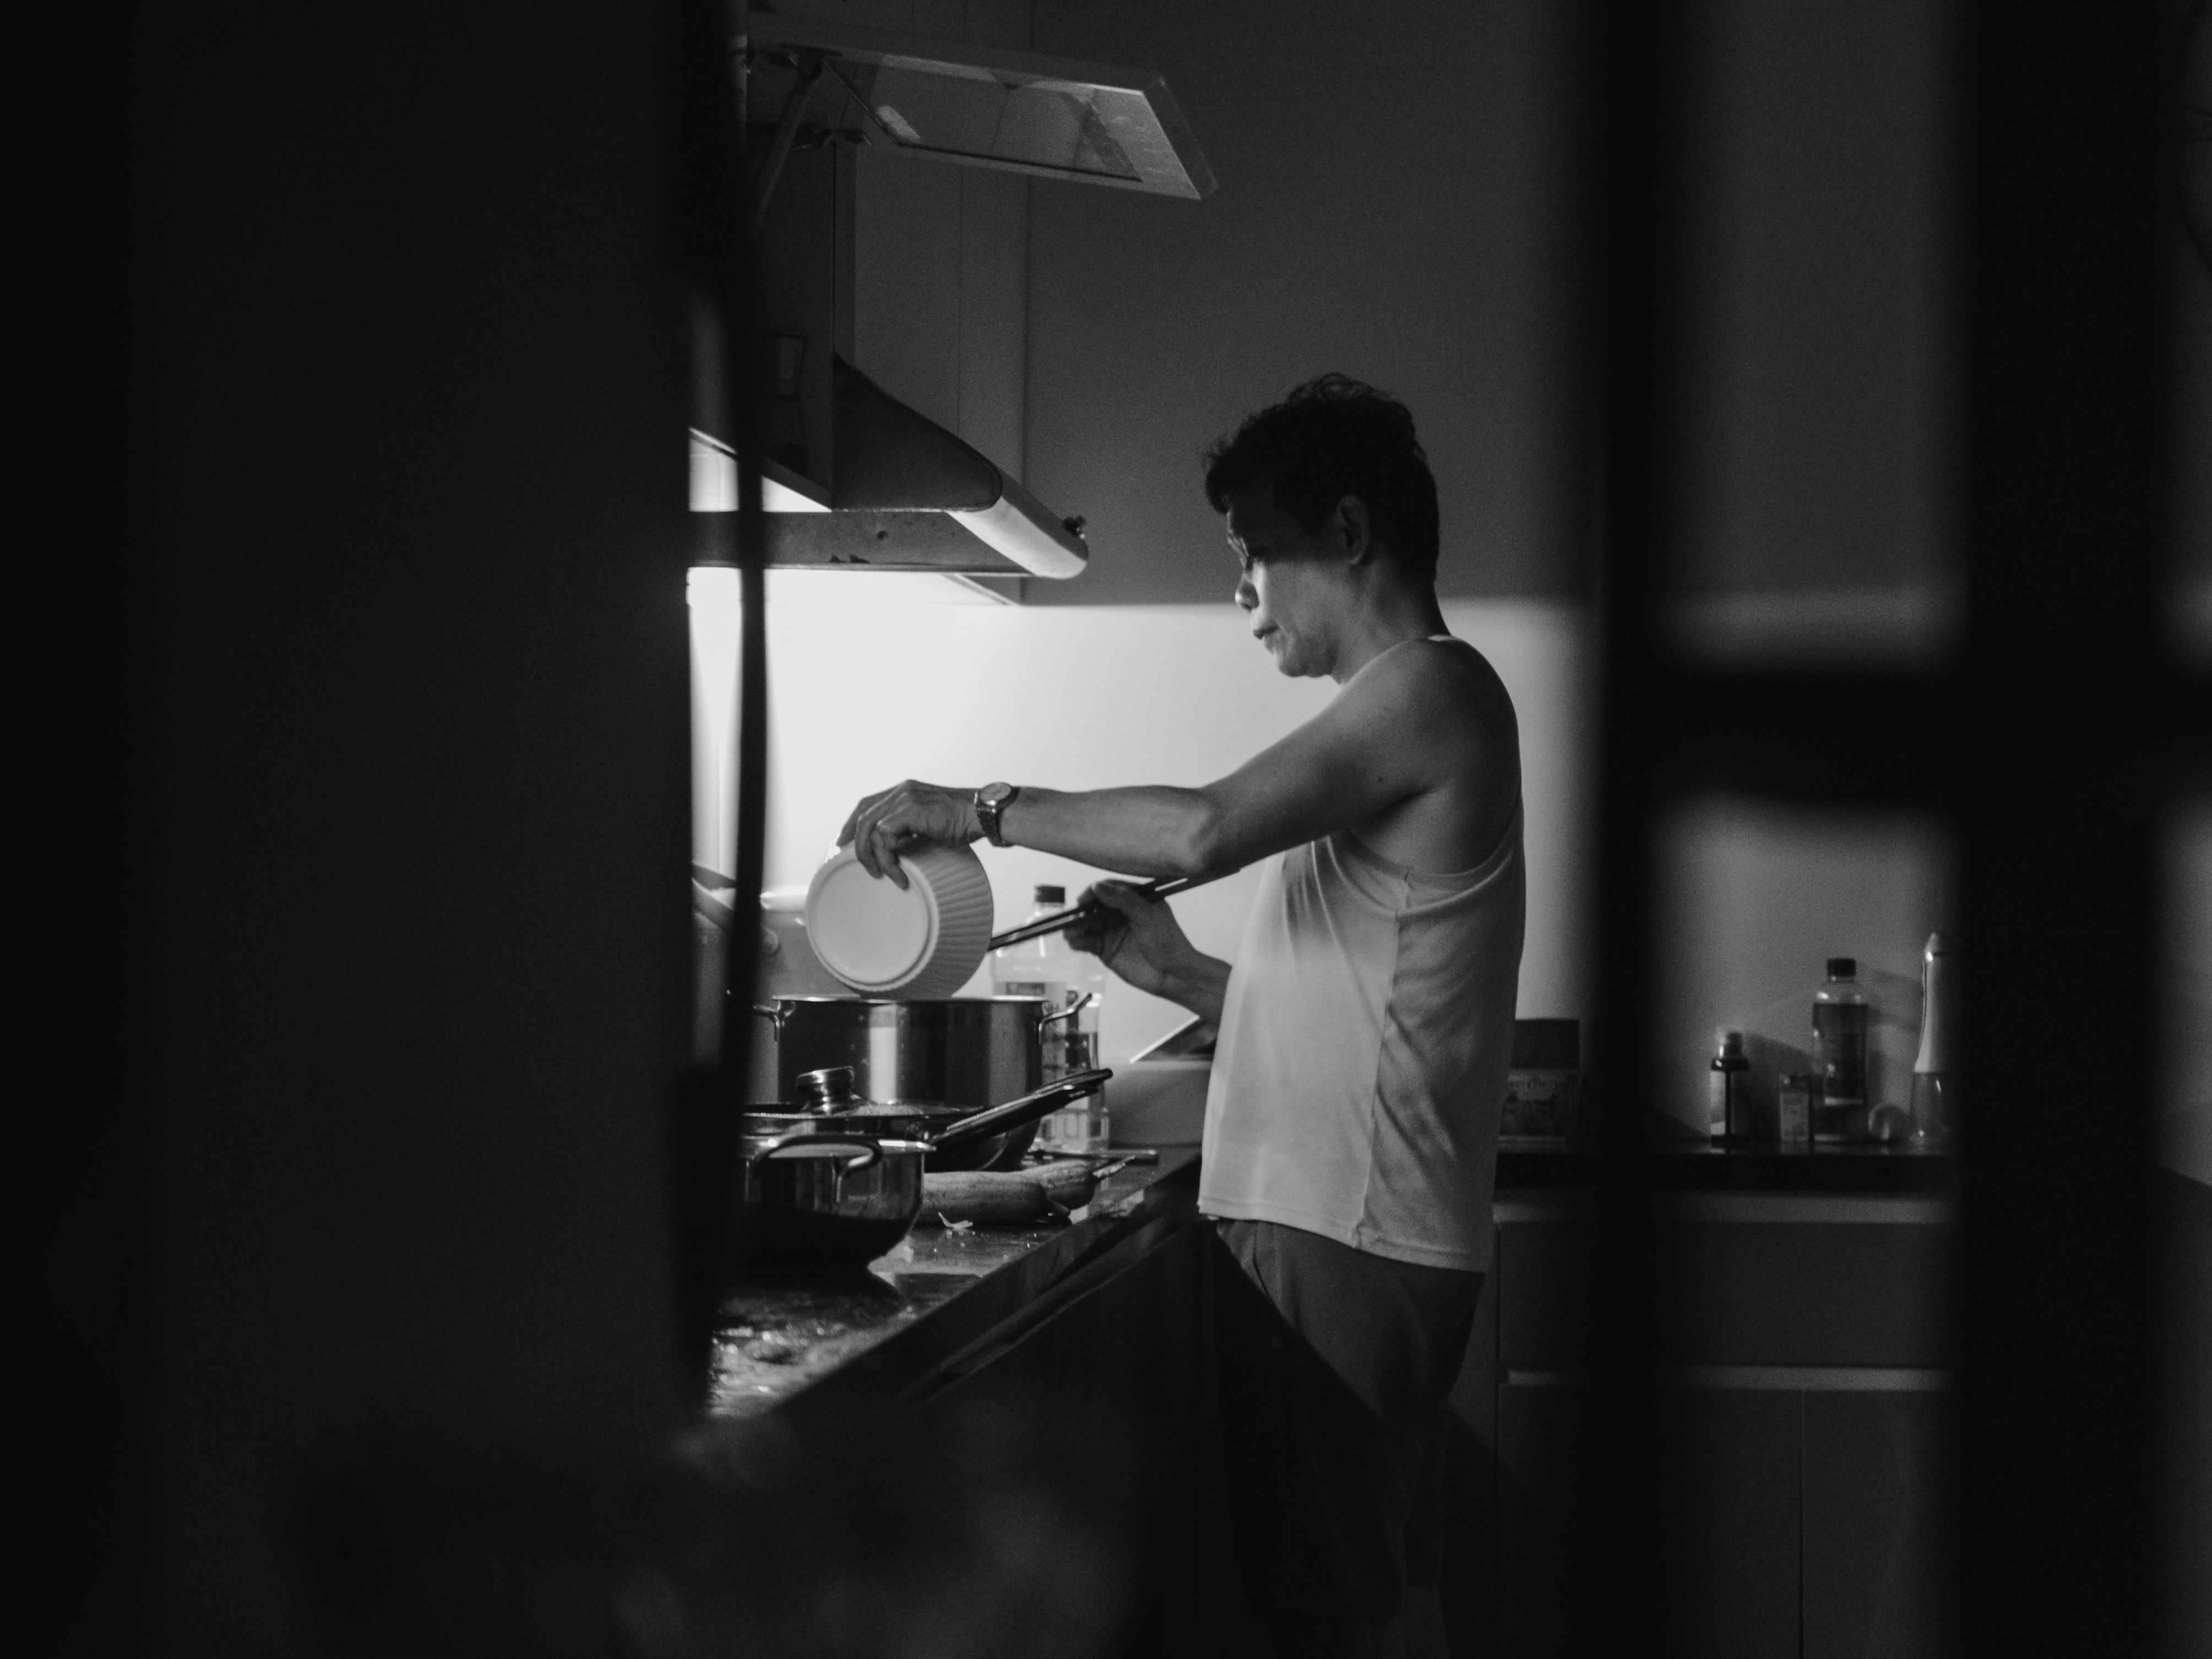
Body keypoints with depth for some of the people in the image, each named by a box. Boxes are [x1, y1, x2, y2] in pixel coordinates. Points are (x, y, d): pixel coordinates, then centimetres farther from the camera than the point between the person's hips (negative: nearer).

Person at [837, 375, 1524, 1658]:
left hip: (1348, 1238, -10)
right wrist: (1182, 974, 12)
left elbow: (1205, 831, -23)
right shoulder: (1403, 710, 21)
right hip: (1342, 1227, 10)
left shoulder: (1436, 688, -9)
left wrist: (982, 810, -12)